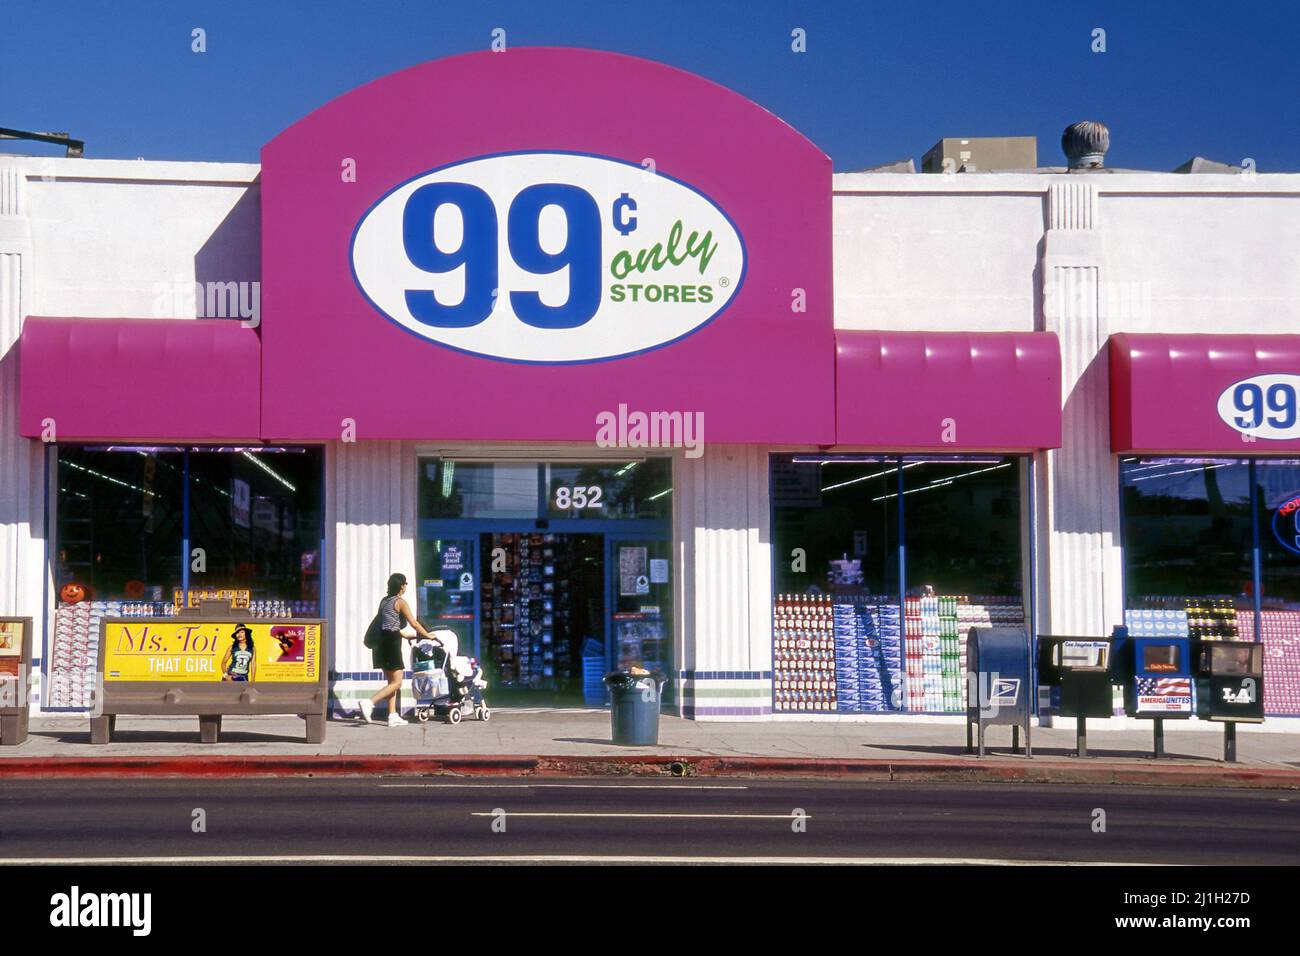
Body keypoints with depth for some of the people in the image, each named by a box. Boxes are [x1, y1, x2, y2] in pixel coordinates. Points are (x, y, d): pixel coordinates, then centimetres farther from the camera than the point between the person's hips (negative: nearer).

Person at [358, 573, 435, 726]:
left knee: (392, 681, 13)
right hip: (391, 643, -8)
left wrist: (405, 636, 29)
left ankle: (392, 716, 9)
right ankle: (370, 703, -21)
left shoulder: (384, 601, 17)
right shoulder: (400, 602, -6)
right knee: (396, 682, -5)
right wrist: (428, 636, 6)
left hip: (381, 643, 8)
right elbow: (414, 623, -7)